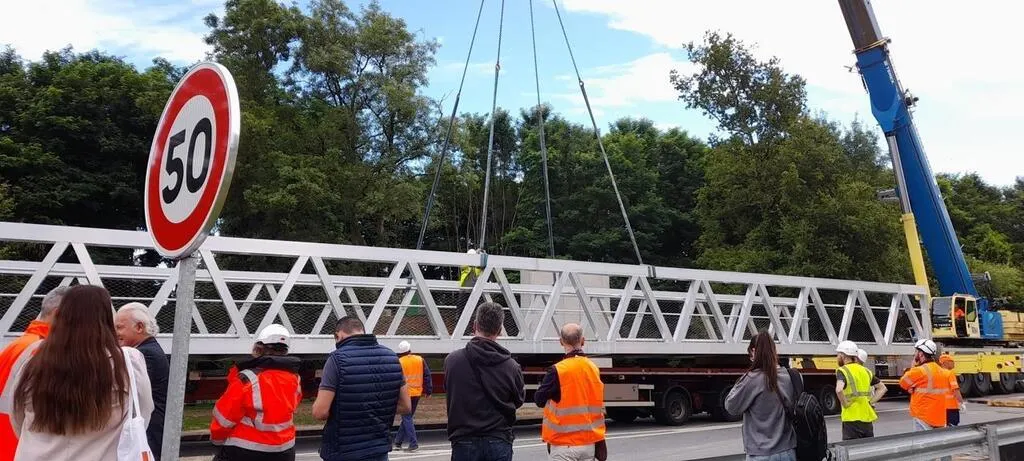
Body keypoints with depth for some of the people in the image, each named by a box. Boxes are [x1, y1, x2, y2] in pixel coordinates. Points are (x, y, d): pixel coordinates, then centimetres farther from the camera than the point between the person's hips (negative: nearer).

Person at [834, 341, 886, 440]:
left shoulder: (842, 371, -10)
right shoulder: (865, 370, 12)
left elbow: (839, 390, -28)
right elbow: (882, 388, 21)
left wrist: (845, 404, -14)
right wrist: (871, 402, 13)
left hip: (852, 418, -7)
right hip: (867, 418, 7)